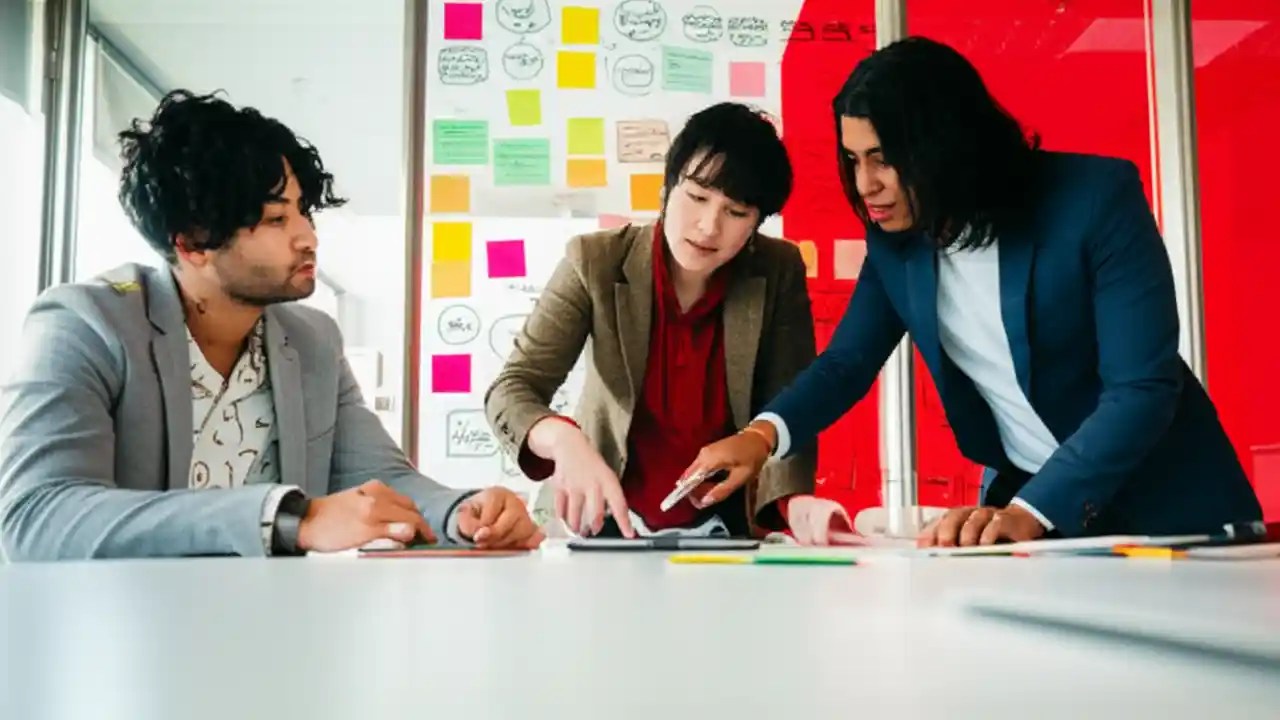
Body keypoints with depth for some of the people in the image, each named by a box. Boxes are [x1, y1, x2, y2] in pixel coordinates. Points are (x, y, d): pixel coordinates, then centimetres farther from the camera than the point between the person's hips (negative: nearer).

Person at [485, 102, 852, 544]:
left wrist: (796, 502, -32)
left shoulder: (778, 273, -9)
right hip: (601, 523, -2)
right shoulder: (596, 262, -13)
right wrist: (566, 441, -38)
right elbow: (512, 389, -17)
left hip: (724, 529, 3)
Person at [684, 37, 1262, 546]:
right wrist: (764, 434, -18)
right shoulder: (894, 237, -6)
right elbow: (846, 362, 1)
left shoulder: (1096, 195, -20)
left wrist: (1031, 512, -34)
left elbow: (1144, 390, -23)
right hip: (1019, 492, 3)